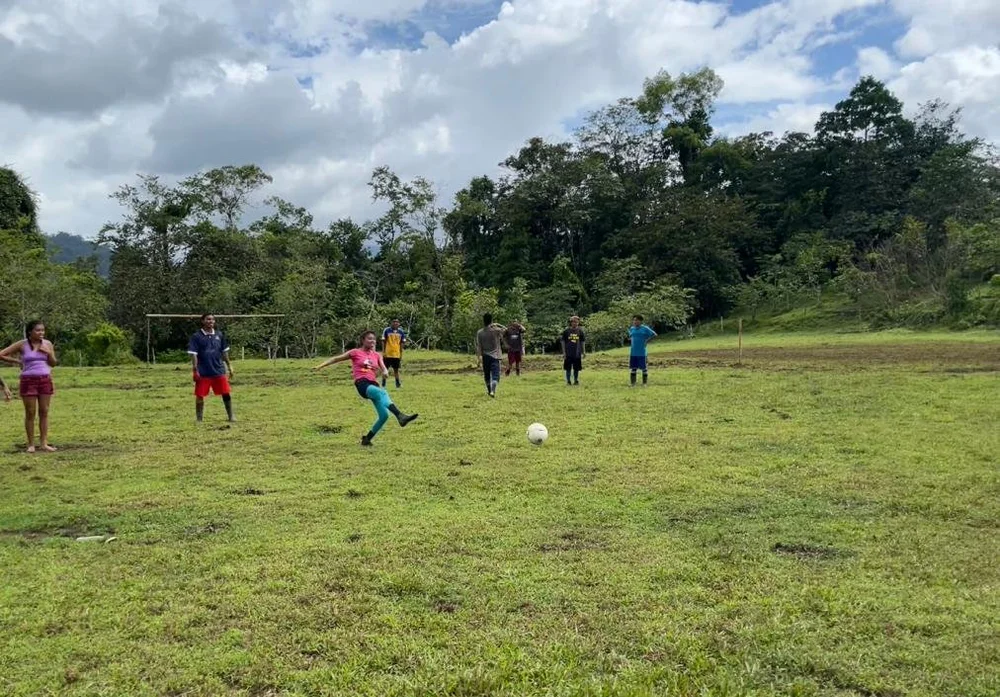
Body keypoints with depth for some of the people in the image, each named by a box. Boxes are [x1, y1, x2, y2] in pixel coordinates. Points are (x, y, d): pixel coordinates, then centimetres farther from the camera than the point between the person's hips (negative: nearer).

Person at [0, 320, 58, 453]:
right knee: (30, 413, 0)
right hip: (28, 381, -3)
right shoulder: (22, 345, -5)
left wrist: (48, 353, -8)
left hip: (45, 380, 3)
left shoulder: (47, 344, 4)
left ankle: (43, 443, 7)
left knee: (44, 412, 3)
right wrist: (17, 361, -3)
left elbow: (53, 364, 9)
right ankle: (31, 444, 6)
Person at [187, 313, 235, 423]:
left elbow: (224, 351, 14)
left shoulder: (219, 335, 7)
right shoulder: (196, 336, -5)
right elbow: (193, 354, -8)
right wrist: (195, 370, -14)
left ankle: (231, 416, 16)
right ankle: (199, 419, 12)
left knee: (226, 393, 3)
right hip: (203, 372, -3)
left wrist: (229, 366, 12)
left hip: (219, 371, 3)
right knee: (200, 396, 2)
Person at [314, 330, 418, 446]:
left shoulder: (376, 355, 19)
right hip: (362, 383, -6)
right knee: (382, 392, -37)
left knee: (384, 415, -5)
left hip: (373, 384, 6)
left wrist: (385, 372, -15)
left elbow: (383, 369, 9)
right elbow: (336, 359, 14)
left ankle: (367, 438, 15)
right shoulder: (355, 353, 8)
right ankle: (400, 416, -54)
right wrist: (321, 365, 7)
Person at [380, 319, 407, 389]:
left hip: (397, 354, 3)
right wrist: (383, 351, -5)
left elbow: (402, 343, 10)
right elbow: (383, 341, -1)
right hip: (388, 354, -3)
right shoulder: (387, 330, -5)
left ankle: (397, 384, 20)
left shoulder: (401, 332, 4)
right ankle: (383, 385, 10)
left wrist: (401, 354, 7)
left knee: (396, 369, 11)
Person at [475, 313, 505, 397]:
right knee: (495, 374, -9)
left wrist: (479, 357, 2)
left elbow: (478, 346, -3)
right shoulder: (496, 330, -8)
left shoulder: (479, 333, -2)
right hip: (495, 356, -3)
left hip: (485, 356, 3)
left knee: (487, 375, 18)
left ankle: (489, 390, 32)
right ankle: (493, 391, -28)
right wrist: (497, 325, 8)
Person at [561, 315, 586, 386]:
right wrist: (564, 352, -4)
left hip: (577, 353, 1)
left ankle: (576, 380, 20)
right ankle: (568, 381, 13)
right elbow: (563, 342, 1)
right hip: (568, 353, -1)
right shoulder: (566, 331, -2)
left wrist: (584, 352, 3)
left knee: (576, 368, 8)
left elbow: (583, 342, 8)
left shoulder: (580, 331, 3)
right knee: (568, 368, 3)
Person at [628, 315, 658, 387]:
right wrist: (630, 340, 10)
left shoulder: (645, 328, -4)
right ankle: (632, 383, 11)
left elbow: (654, 335, -6)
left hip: (642, 353, -5)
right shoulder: (631, 329, 11)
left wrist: (647, 341, -12)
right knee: (633, 368, 5)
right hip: (633, 353, 5)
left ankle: (645, 383, 11)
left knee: (644, 368, 2)